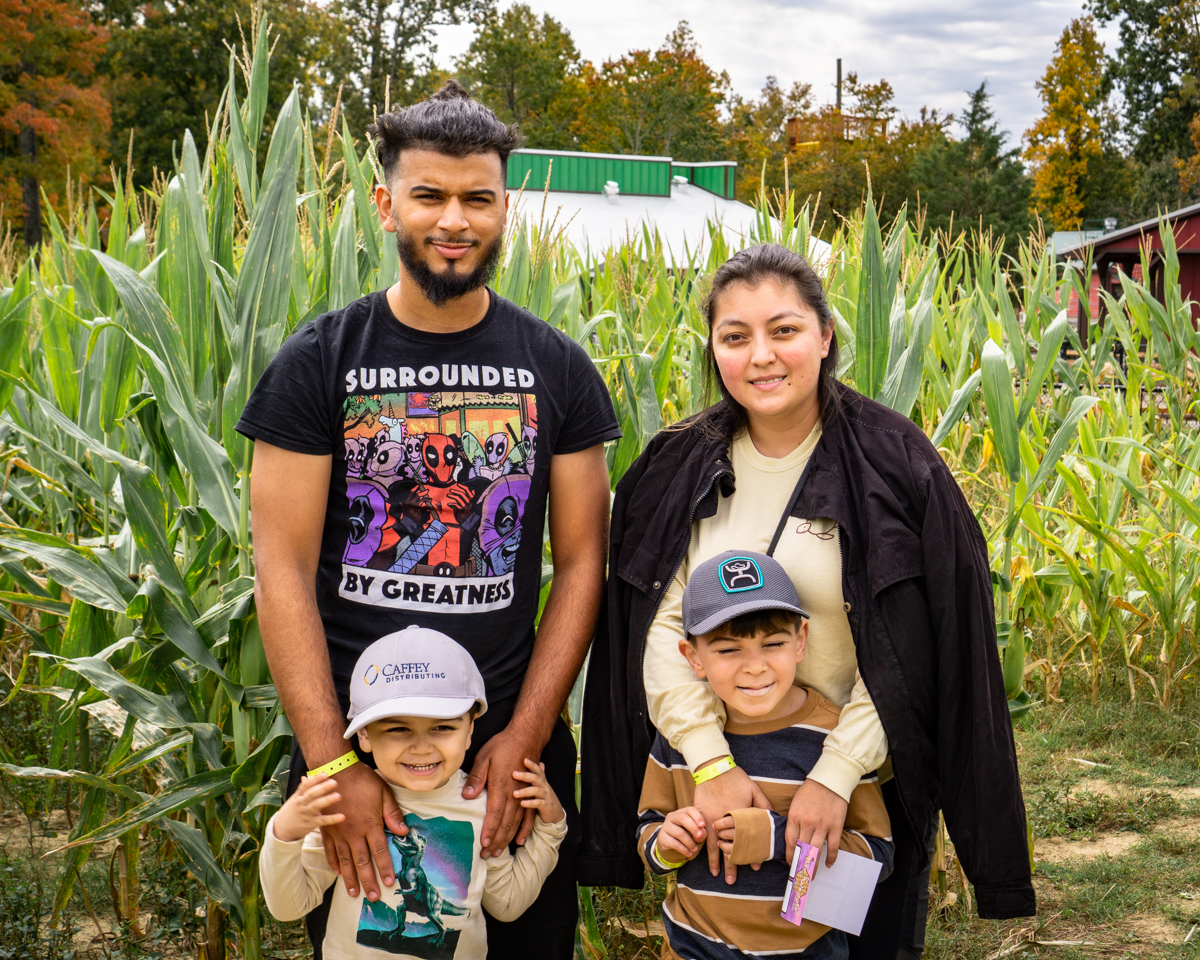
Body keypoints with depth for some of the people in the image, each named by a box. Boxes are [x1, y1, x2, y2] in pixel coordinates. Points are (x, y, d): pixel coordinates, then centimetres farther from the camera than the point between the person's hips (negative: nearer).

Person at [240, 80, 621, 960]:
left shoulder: (557, 369, 1)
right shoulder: (319, 361, -4)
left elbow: (582, 562, 0)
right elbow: (284, 568, -7)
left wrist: (527, 736, -10)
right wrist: (333, 761, -15)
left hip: (513, 739, 1)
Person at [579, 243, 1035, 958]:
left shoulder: (894, 463, -9)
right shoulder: (679, 468, 1)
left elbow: (914, 651, -13)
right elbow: (660, 627, -7)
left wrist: (836, 774, -22)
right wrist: (710, 761, -19)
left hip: (864, 784, -3)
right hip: (716, 786, 3)